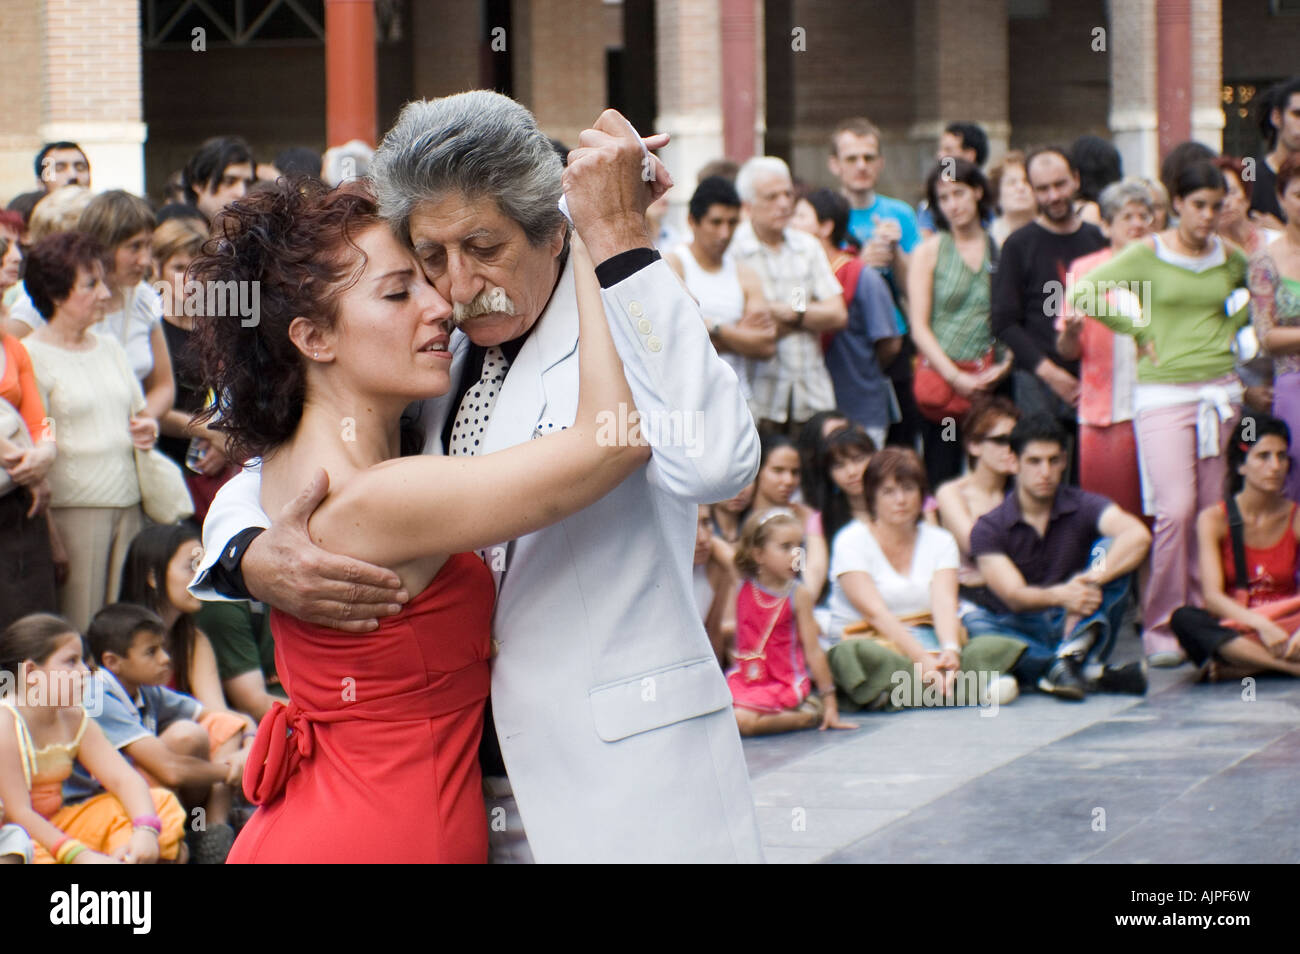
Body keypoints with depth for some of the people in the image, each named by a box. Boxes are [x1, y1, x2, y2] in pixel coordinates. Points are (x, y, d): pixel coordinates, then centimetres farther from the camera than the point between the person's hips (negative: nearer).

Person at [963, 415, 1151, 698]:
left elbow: (1138, 536, -23)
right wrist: (1060, 596, -41)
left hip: (1076, 624, 0)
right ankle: (1091, 673, -40)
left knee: (1110, 547, -19)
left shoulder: (1083, 507, -2)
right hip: (1020, 631, 0)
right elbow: (1013, 595, -18)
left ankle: (1074, 653, -41)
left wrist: (1090, 581, -38)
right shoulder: (988, 528, -3)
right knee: (972, 623, -32)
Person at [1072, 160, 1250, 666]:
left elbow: (1253, 297, 30)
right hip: (1163, 392, -4)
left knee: (1212, 512, 3)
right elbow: (1084, 292, -11)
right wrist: (1139, 332, -7)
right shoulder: (1148, 253, -3)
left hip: (1221, 391, 4)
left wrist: (1229, 329, 12)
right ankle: (1161, 628, -6)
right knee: (1176, 509, -14)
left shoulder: (1230, 258, 9)